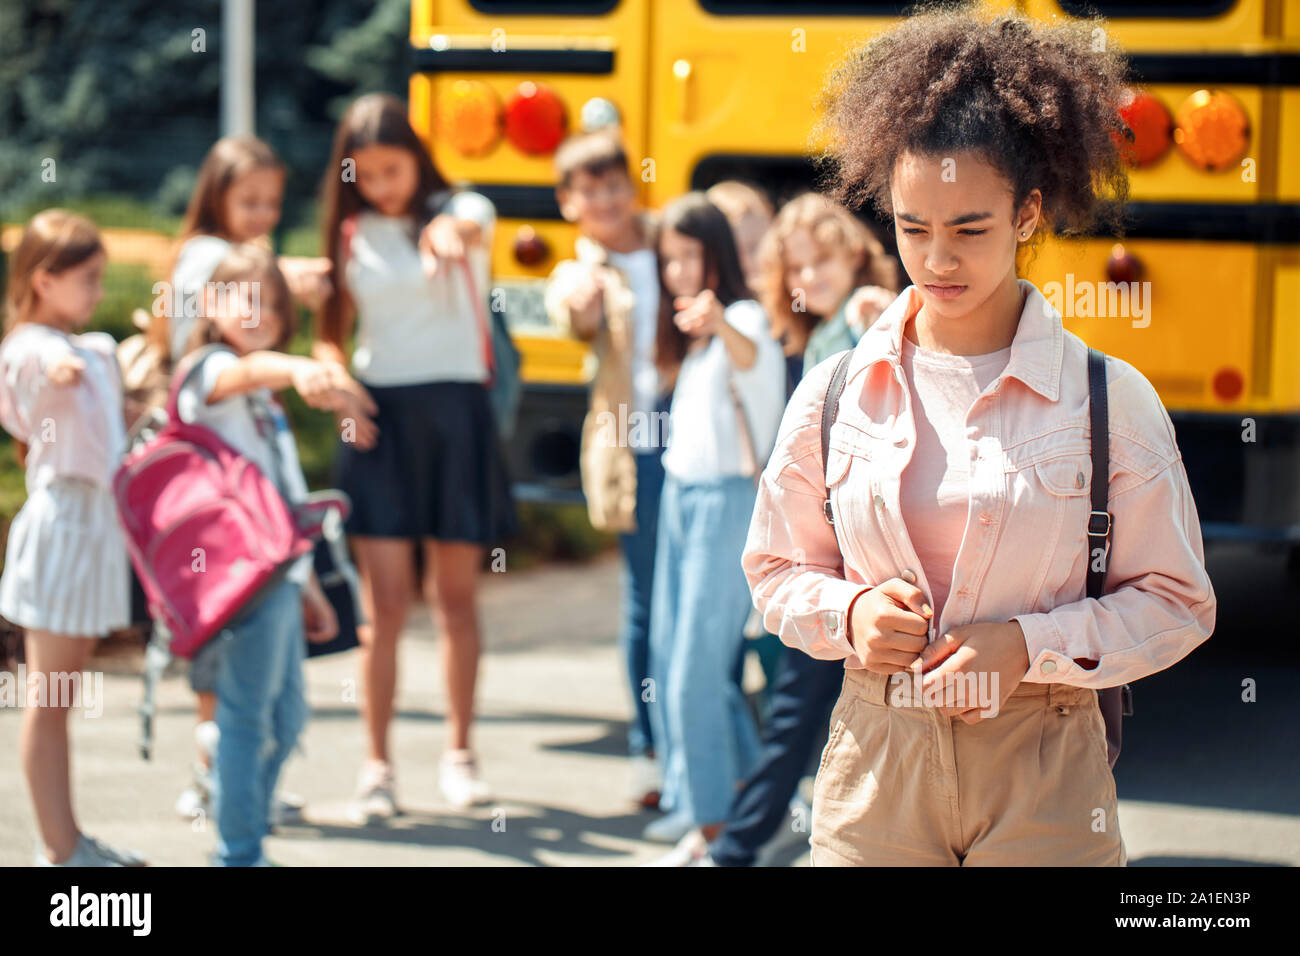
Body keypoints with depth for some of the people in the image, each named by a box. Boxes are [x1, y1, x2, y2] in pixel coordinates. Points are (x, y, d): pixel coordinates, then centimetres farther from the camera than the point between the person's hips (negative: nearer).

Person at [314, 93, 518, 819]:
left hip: (455, 410, -1)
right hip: (380, 417, 1)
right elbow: (332, 332, 13)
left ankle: (459, 752, 21)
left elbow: (469, 225, -26)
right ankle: (378, 766, 1)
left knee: (456, 596, 8)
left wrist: (447, 232, -50)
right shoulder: (353, 236, 8)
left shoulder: (465, 210, 0)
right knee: (386, 602, -4)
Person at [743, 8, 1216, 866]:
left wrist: (1030, 646, -12)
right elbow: (777, 570, 15)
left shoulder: (1112, 400, -3)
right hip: (878, 761, 2)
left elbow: (1176, 604, 2)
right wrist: (849, 614, -7)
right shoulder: (835, 396, 4)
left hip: (1044, 777, -1)